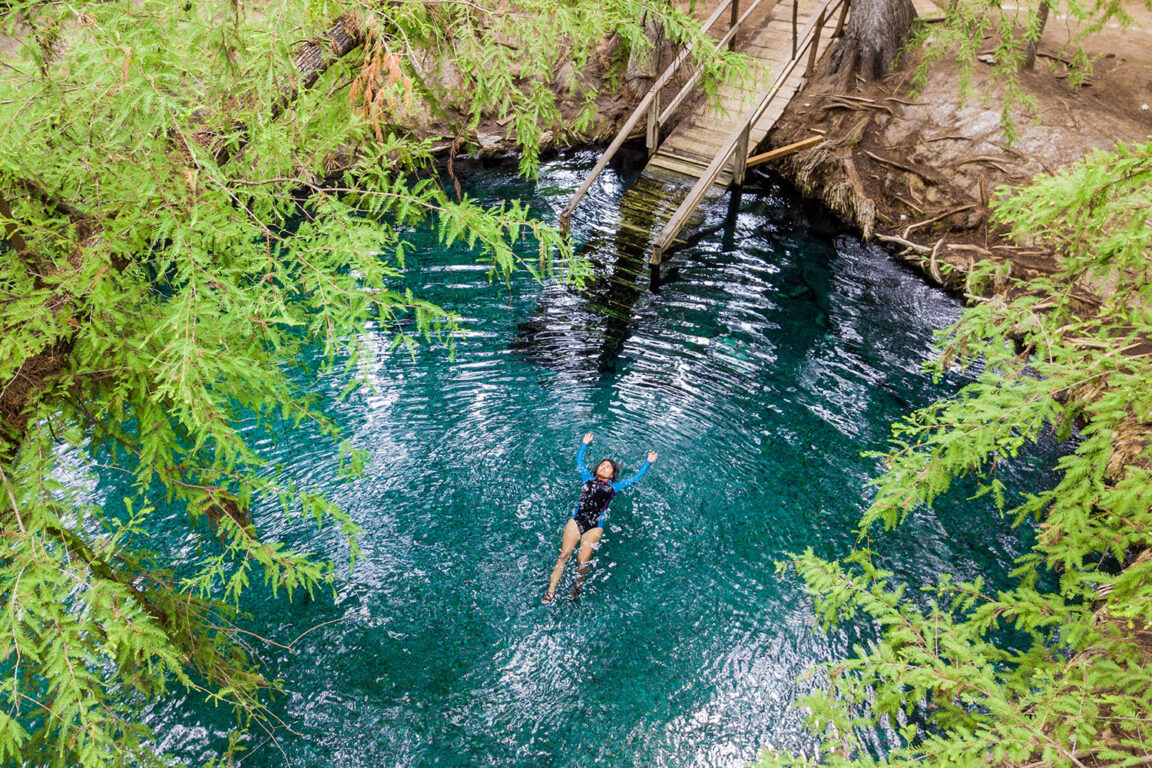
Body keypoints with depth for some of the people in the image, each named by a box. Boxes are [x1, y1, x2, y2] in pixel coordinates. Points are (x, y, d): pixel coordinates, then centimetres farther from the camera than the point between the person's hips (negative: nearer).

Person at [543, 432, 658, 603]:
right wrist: (584, 443, 40)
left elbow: (635, 478, 24)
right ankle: (551, 591, -9)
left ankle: (576, 589, 10)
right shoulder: (588, 479, 21)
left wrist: (648, 462, 29)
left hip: (595, 527, -1)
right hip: (576, 521, 1)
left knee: (582, 561, -12)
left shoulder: (613, 487, 18)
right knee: (564, 554, -11)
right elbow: (579, 460, 33)